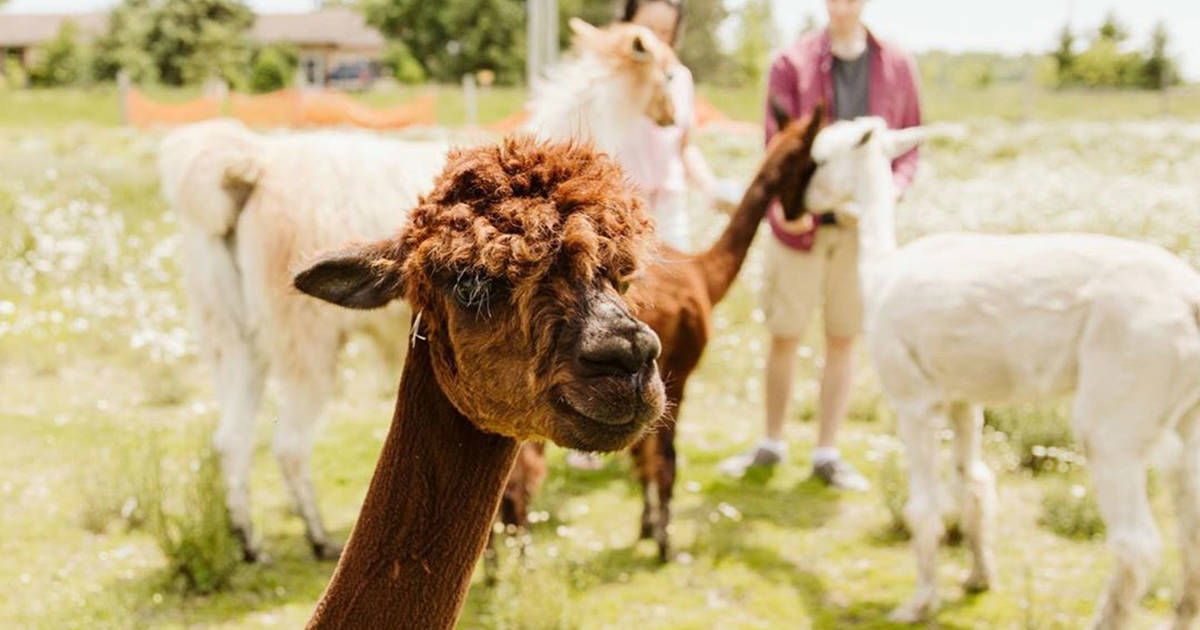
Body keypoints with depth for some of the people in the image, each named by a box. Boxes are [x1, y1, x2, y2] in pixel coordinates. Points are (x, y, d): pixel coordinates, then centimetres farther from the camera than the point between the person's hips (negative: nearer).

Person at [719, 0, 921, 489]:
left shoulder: (897, 67, 2)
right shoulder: (792, 64, -4)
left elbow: (908, 147, 7)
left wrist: (891, 189, -14)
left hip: (862, 227, 1)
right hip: (800, 223, -1)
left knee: (843, 340, 8)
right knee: (783, 337, 7)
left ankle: (827, 454, 19)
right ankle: (772, 443, 25)